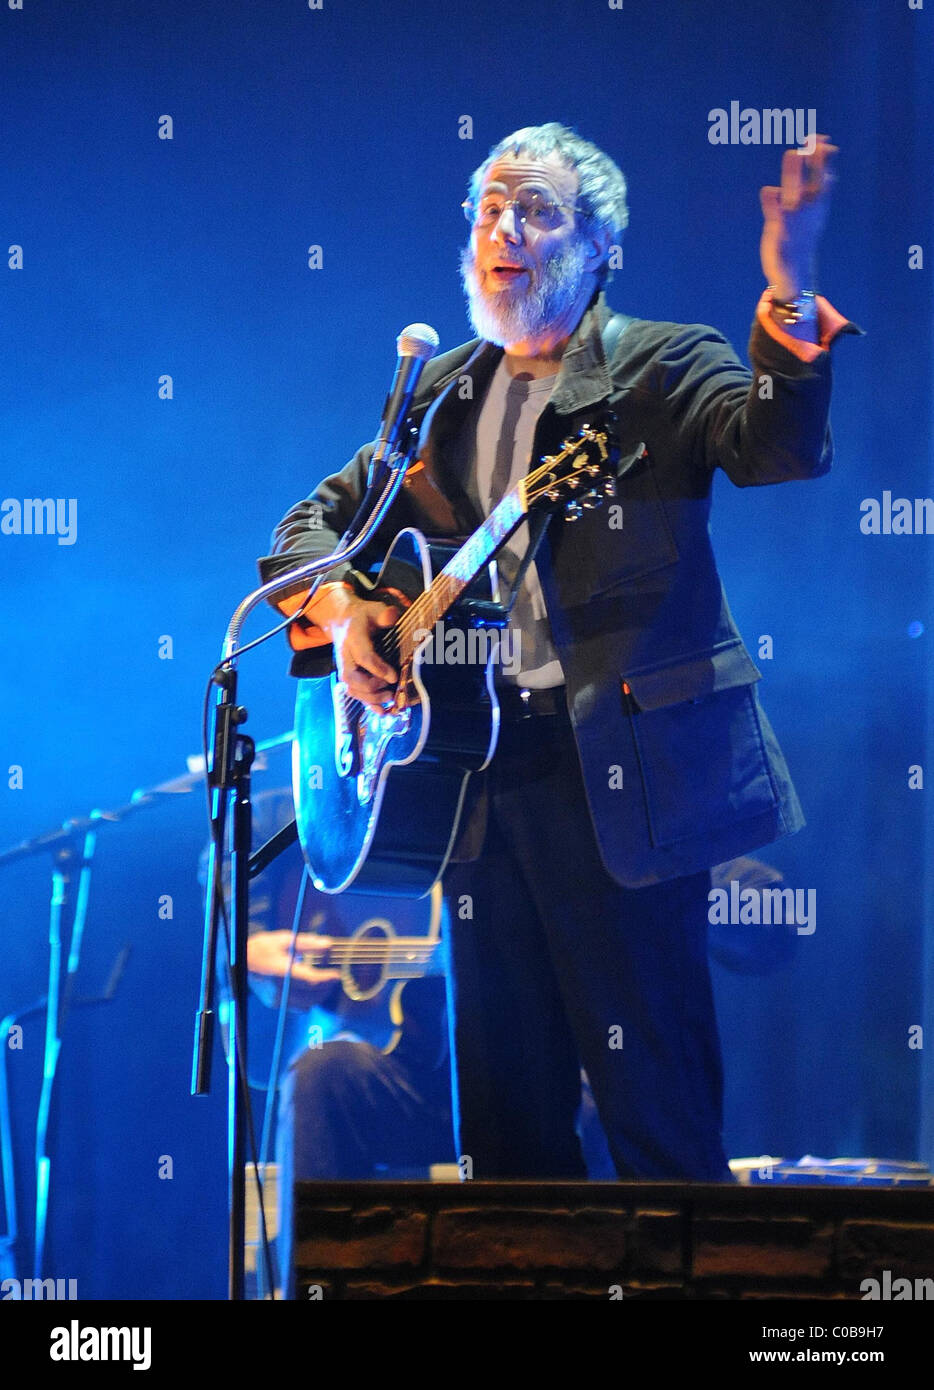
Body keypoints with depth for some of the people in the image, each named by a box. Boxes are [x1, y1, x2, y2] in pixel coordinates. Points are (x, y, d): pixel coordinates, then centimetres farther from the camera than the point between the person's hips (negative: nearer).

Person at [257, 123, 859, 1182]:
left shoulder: (662, 367, -1)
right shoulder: (446, 392, 17)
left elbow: (778, 445, -20)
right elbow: (317, 518, 24)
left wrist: (790, 298, -37)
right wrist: (337, 603, 2)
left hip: (621, 768, -6)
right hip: (481, 765, 6)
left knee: (653, 1086, -7)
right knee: (503, 1099, 10)